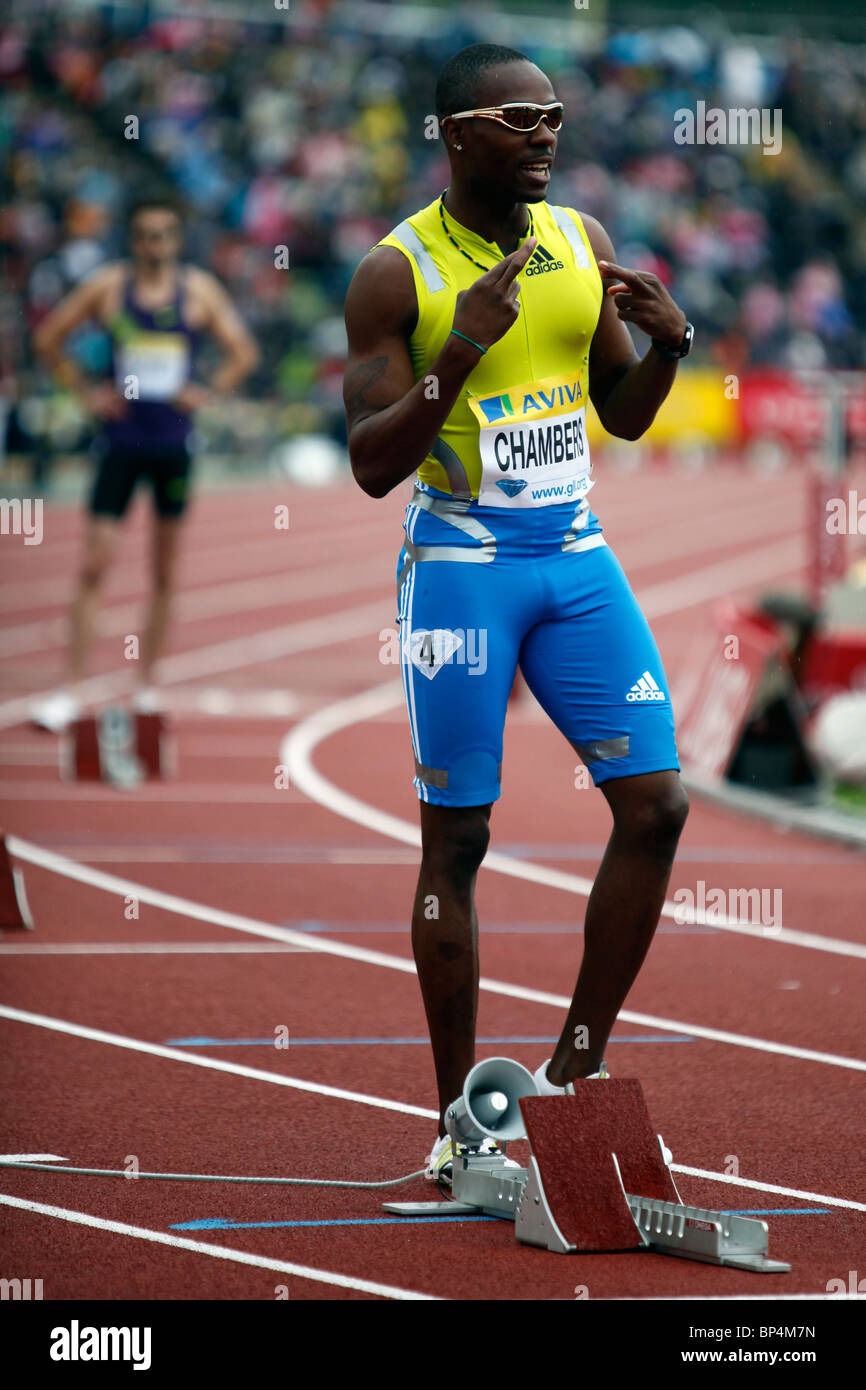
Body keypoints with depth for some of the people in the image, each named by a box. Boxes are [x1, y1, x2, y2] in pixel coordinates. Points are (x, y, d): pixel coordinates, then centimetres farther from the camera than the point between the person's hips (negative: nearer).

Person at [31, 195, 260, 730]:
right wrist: (86, 389, -1)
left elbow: (244, 352, 6)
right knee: (96, 565, -7)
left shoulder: (200, 290, 0)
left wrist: (207, 393, -6)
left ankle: (147, 687, 17)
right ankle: (70, 691, -6)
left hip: (174, 441, 1)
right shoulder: (107, 286, -2)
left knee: (166, 572, 7)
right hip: (121, 440, -1)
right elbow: (48, 338, 6)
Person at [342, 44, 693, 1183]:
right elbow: (372, 466, -12)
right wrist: (459, 352, -25)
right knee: (457, 838, 0)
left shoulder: (582, 241, 7)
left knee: (656, 803, -3)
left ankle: (577, 1069, 10)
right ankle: (457, 1120, 8)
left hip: (576, 555, 5)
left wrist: (668, 342, -6)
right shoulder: (396, 274, -9)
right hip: (462, 565, -5)